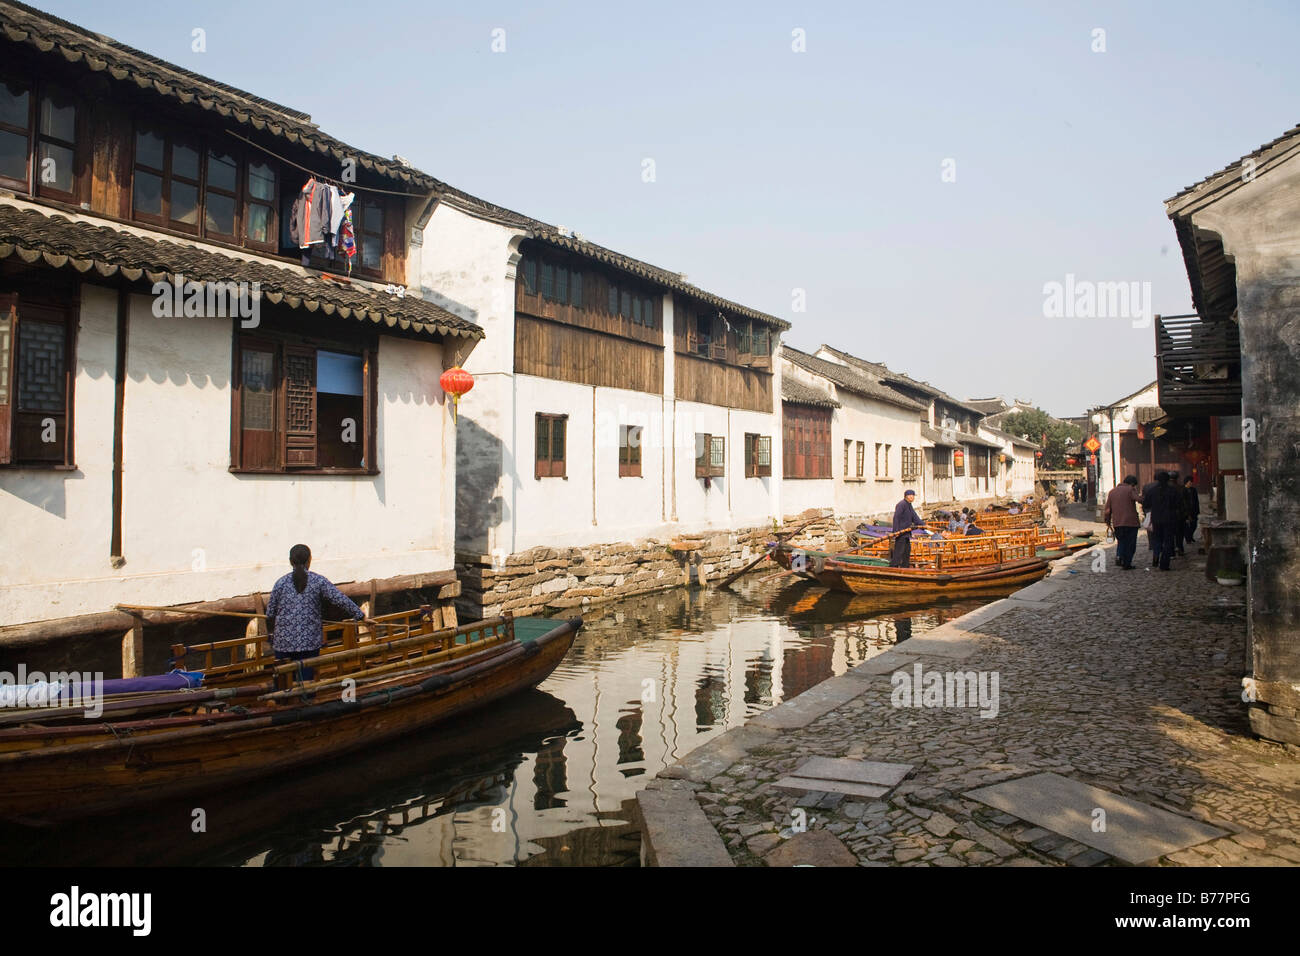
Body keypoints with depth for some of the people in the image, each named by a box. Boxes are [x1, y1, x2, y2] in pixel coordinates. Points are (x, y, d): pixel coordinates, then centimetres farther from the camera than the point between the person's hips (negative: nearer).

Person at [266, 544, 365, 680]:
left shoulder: (281, 583, 0)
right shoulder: (318, 581, -4)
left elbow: (270, 614, 5)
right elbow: (341, 601, -6)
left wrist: (273, 631, 24)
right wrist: (362, 617, 1)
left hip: (283, 643, 1)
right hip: (310, 643, -1)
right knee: (306, 681, 6)